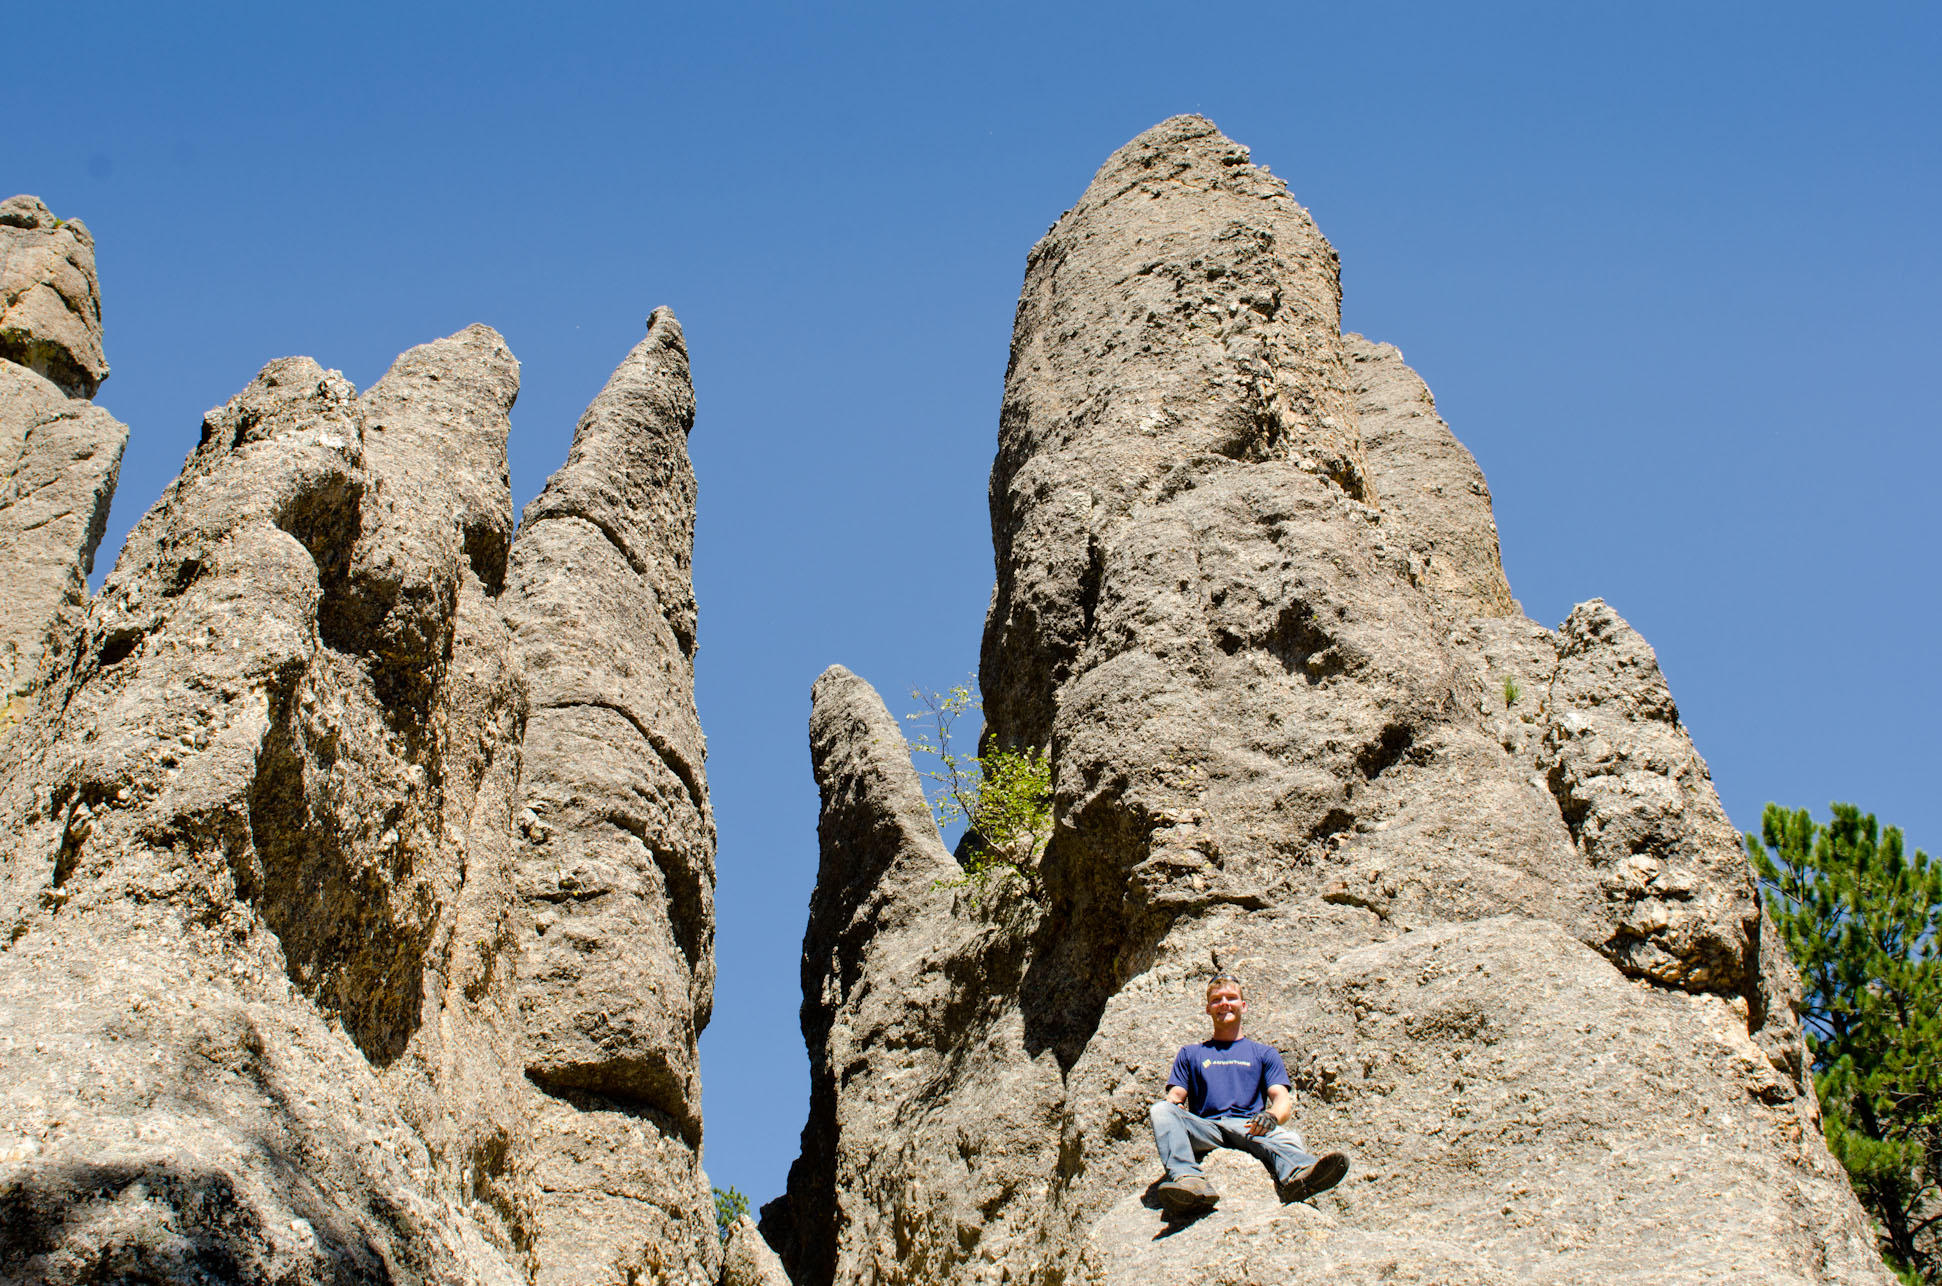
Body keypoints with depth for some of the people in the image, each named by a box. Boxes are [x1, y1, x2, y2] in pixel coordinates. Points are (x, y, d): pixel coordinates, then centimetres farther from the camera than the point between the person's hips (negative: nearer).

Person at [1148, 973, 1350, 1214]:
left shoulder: (1264, 1053, 26)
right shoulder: (1190, 1054, 31)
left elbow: (1282, 1100, 12)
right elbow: (1175, 1096, 18)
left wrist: (1271, 1117, -14)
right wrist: (1174, 1105, -10)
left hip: (1248, 1129, -1)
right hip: (1204, 1129, 1)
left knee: (1286, 1138, -37)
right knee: (1161, 1110, -32)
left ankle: (1297, 1176, -74)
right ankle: (1189, 1180, -59)